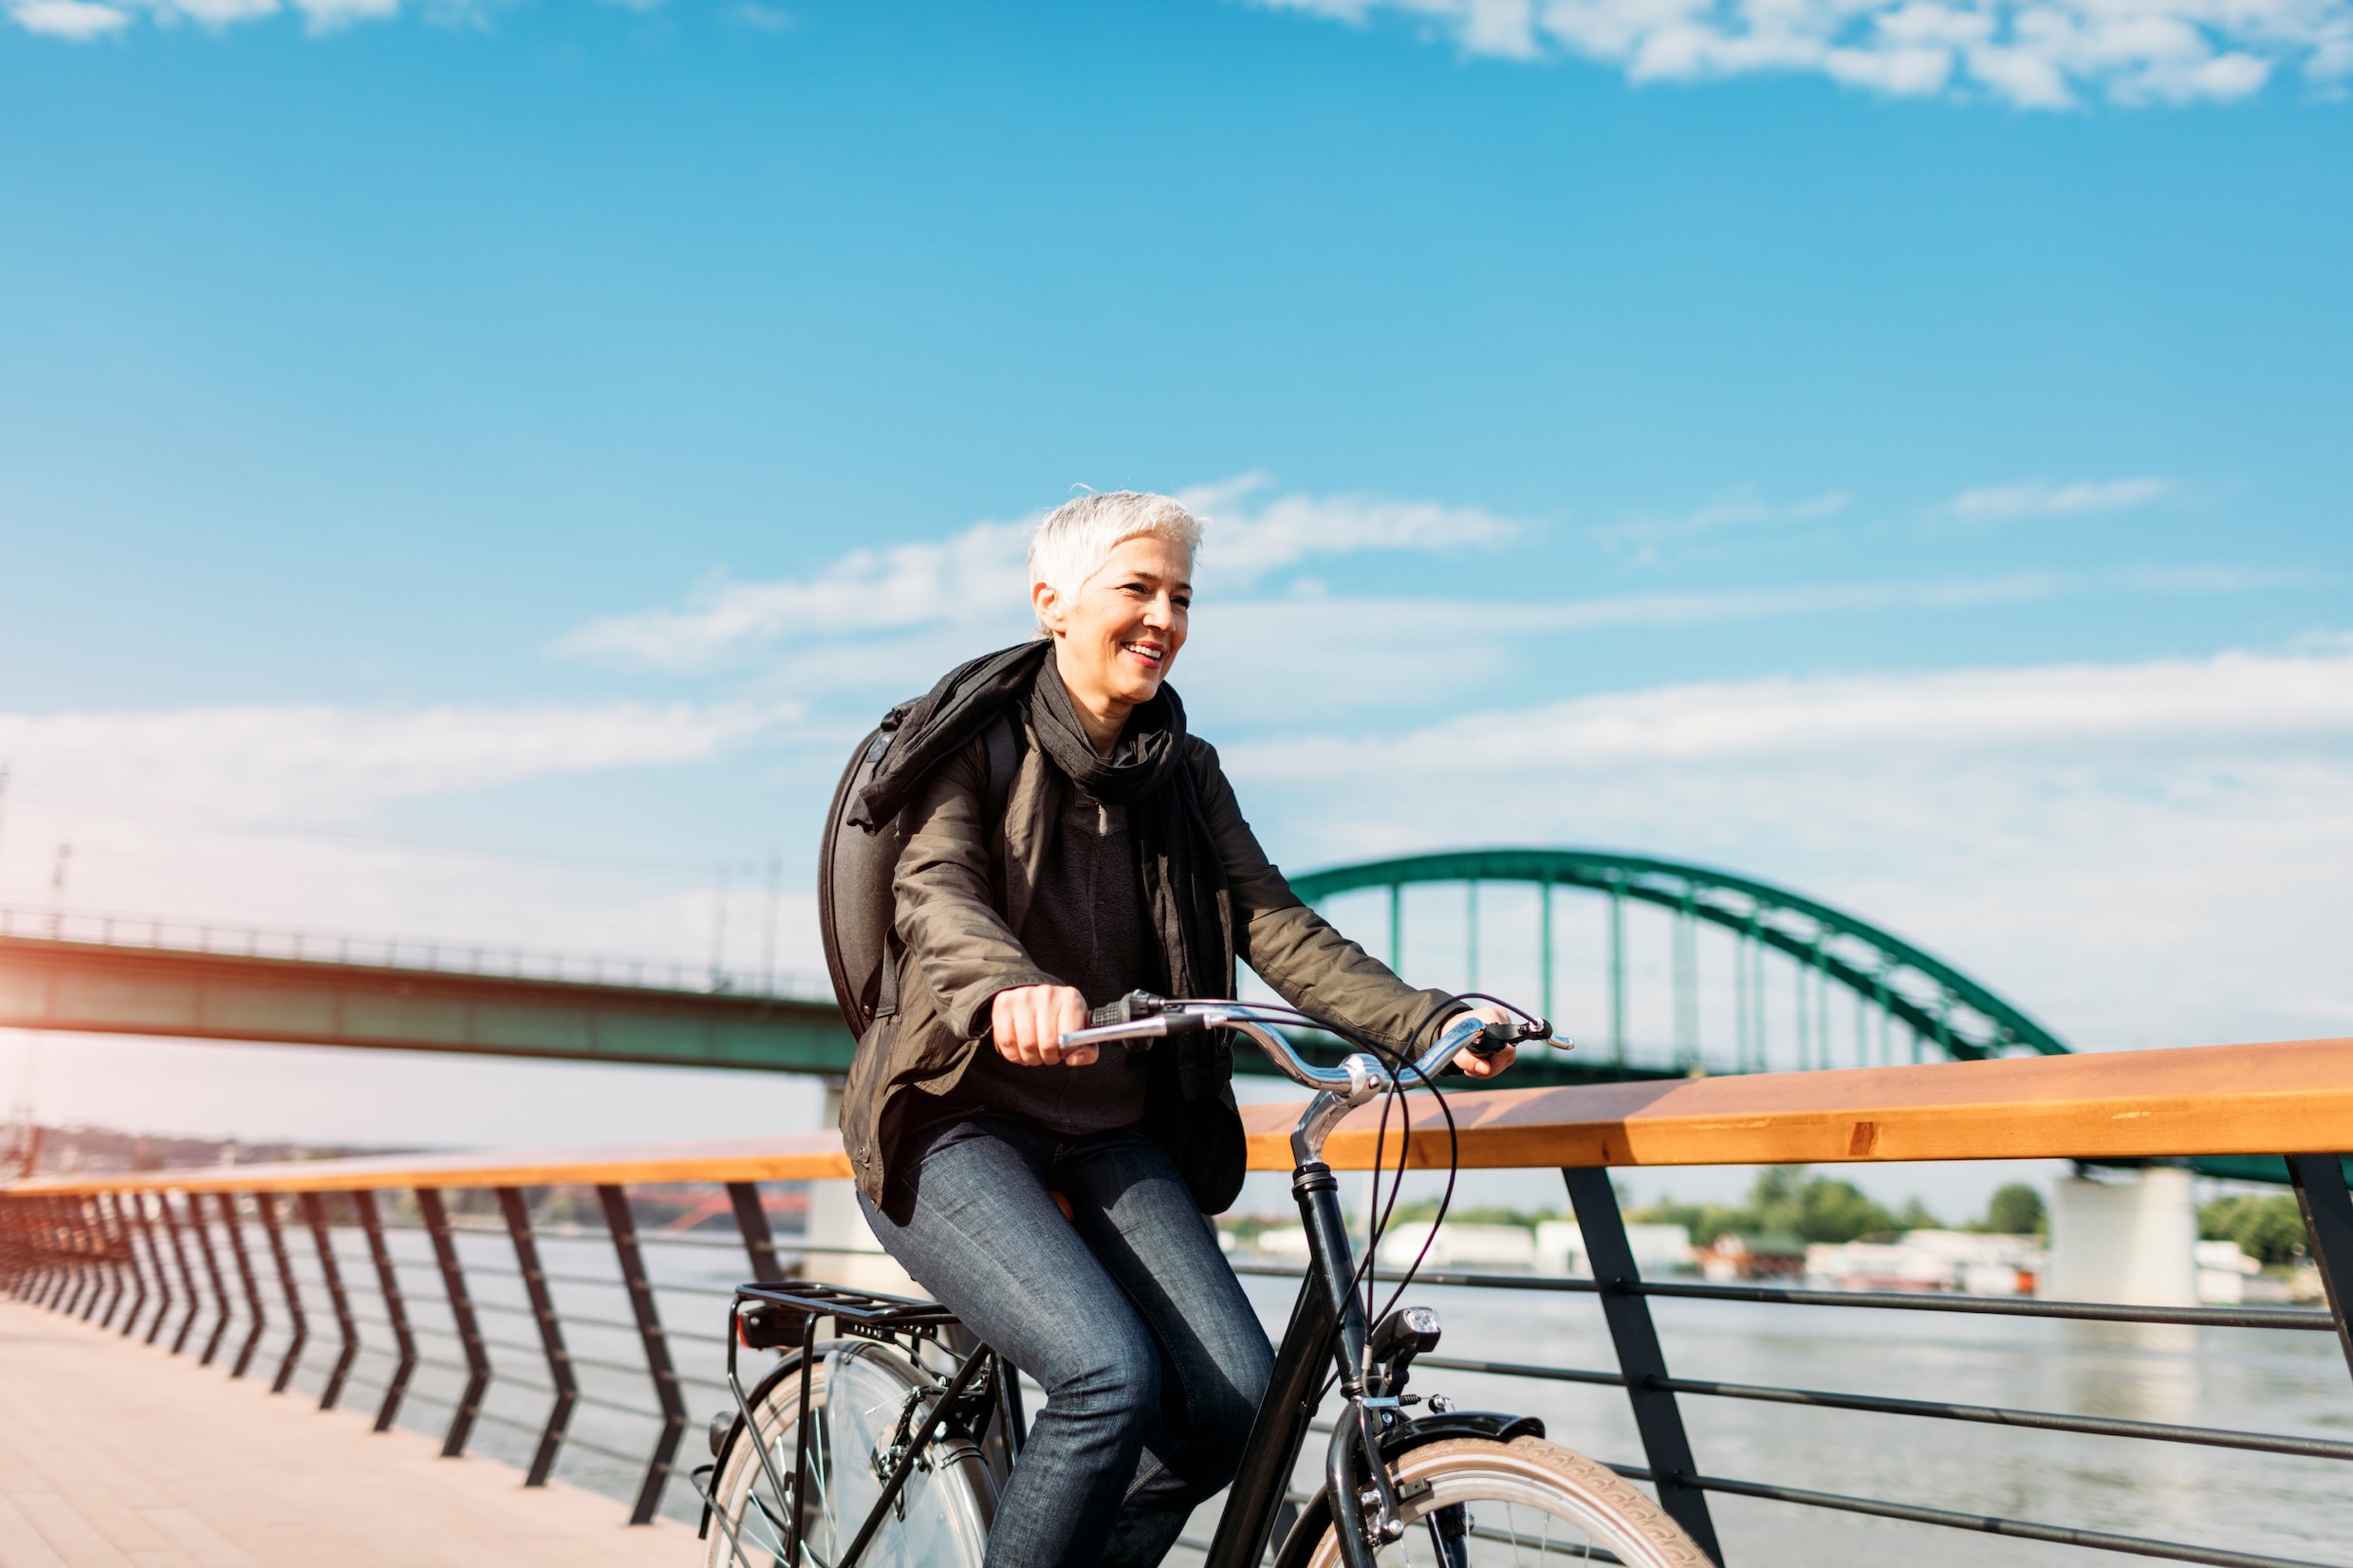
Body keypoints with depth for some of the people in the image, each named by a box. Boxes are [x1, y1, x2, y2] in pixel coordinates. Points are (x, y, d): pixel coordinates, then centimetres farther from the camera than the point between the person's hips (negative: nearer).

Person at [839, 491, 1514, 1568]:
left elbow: (1276, 928, -4)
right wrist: (1013, 990, -47)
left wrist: (1431, 1023, -20)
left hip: (1106, 1139, 5)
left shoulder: (1183, 773, 8)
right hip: (955, 1124, -5)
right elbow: (934, 892, -24)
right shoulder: (972, 738, -5)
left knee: (1235, 1396, -14)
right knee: (1113, 1378, -27)